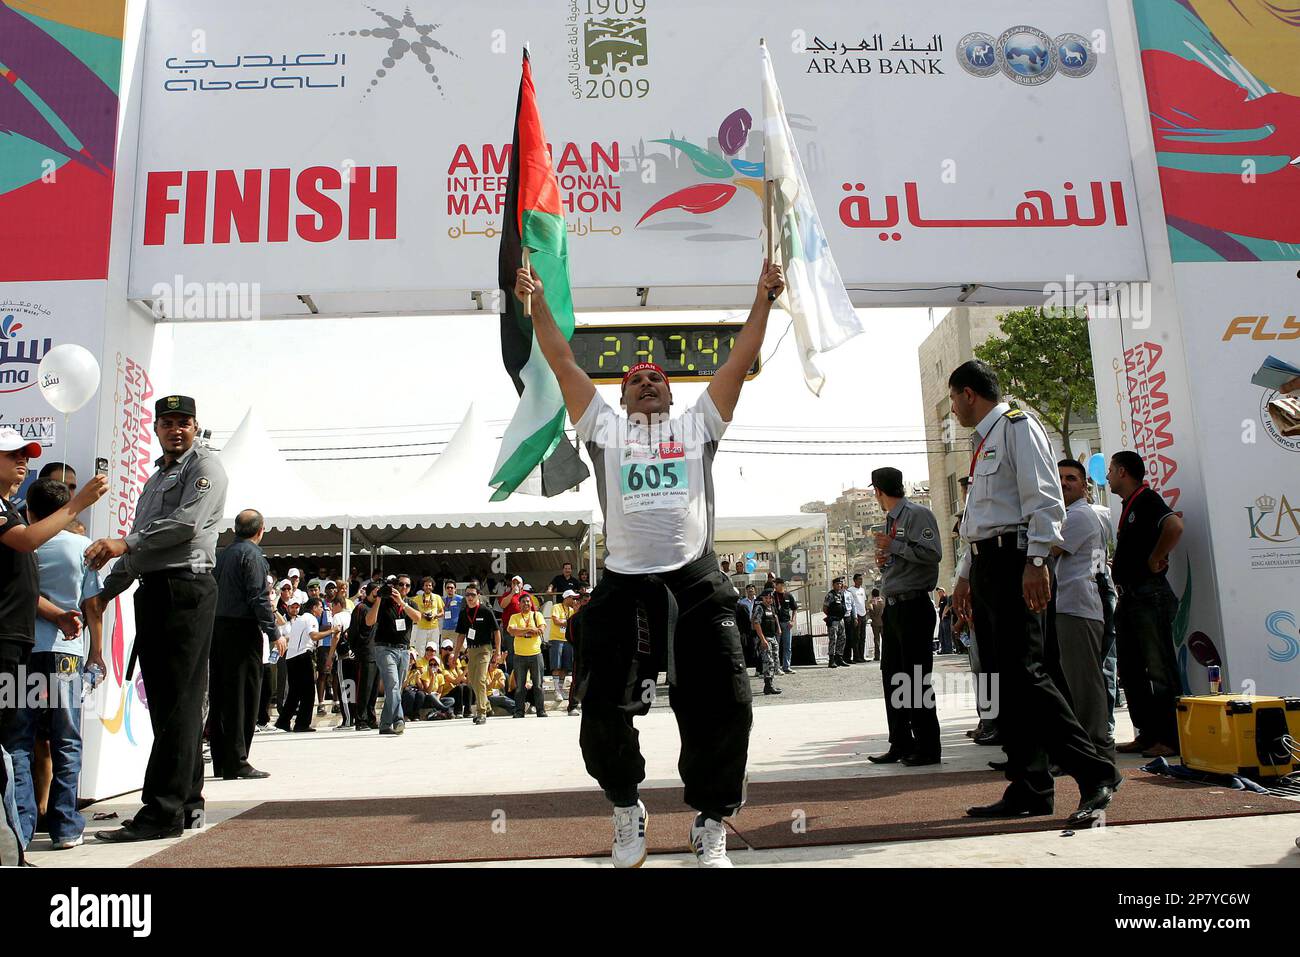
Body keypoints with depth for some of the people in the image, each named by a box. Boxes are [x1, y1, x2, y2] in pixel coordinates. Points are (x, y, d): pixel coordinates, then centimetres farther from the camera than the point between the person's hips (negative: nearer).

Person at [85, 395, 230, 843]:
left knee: (179, 703, -9)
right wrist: (104, 592, 22)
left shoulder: (206, 466, 0)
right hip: (151, 590, 9)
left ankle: (163, 812, -9)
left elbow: (187, 522, -16)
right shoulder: (154, 480, 26)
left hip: (187, 588, -9)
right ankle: (188, 805, 15)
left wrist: (124, 543, -16)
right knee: (162, 701, 8)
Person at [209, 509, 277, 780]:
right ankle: (236, 763, -3)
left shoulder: (223, 554, 15)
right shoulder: (252, 555, -8)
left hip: (217, 628, 8)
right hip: (242, 628, -8)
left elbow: (214, 592, 14)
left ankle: (221, 762, 17)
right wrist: (273, 633, -12)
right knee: (243, 695, -4)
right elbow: (258, 597, -15)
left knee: (220, 694, 10)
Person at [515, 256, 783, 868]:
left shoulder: (697, 426, 18)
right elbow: (562, 364, 12)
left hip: (696, 583, 0)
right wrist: (538, 304, 8)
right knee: (603, 711, -2)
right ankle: (626, 806, 28)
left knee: (722, 708, -3)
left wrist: (764, 299, 8)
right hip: (624, 585, 0)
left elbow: (740, 362, 13)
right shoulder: (604, 428, 17)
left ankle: (711, 822, 20)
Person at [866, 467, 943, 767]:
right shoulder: (891, 520, 18)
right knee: (892, 676, 11)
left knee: (917, 679, -5)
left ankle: (927, 747, 4)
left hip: (914, 605, -9)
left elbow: (933, 553, -20)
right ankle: (901, 745, 19)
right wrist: (883, 560, 7)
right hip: (892, 606, 9)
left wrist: (893, 546, -15)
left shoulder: (917, 514, -8)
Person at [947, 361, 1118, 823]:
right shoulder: (985, 442, 24)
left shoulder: (1016, 426, -3)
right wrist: (965, 575, 23)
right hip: (986, 562, 9)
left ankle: (1094, 773, -6)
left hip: (1015, 559, -9)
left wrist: (1036, 562, -22)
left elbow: (1043, 498, -14)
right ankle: (1029, 789, 10)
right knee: (1000, 680, 5)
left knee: (1022, 673, -15)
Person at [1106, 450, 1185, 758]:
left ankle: (1171, 739, -1)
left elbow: (1174, 526, -29)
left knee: (1159, 669, -6)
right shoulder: (1129, 506, 19)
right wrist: (1118, 570, 14)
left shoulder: (1147, 499, -9)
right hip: (1129, 597, 10)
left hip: (1149, 595, -10)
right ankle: (1147, 734, 17)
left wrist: (1155, 561, -20)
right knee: (1131, 671, 11)